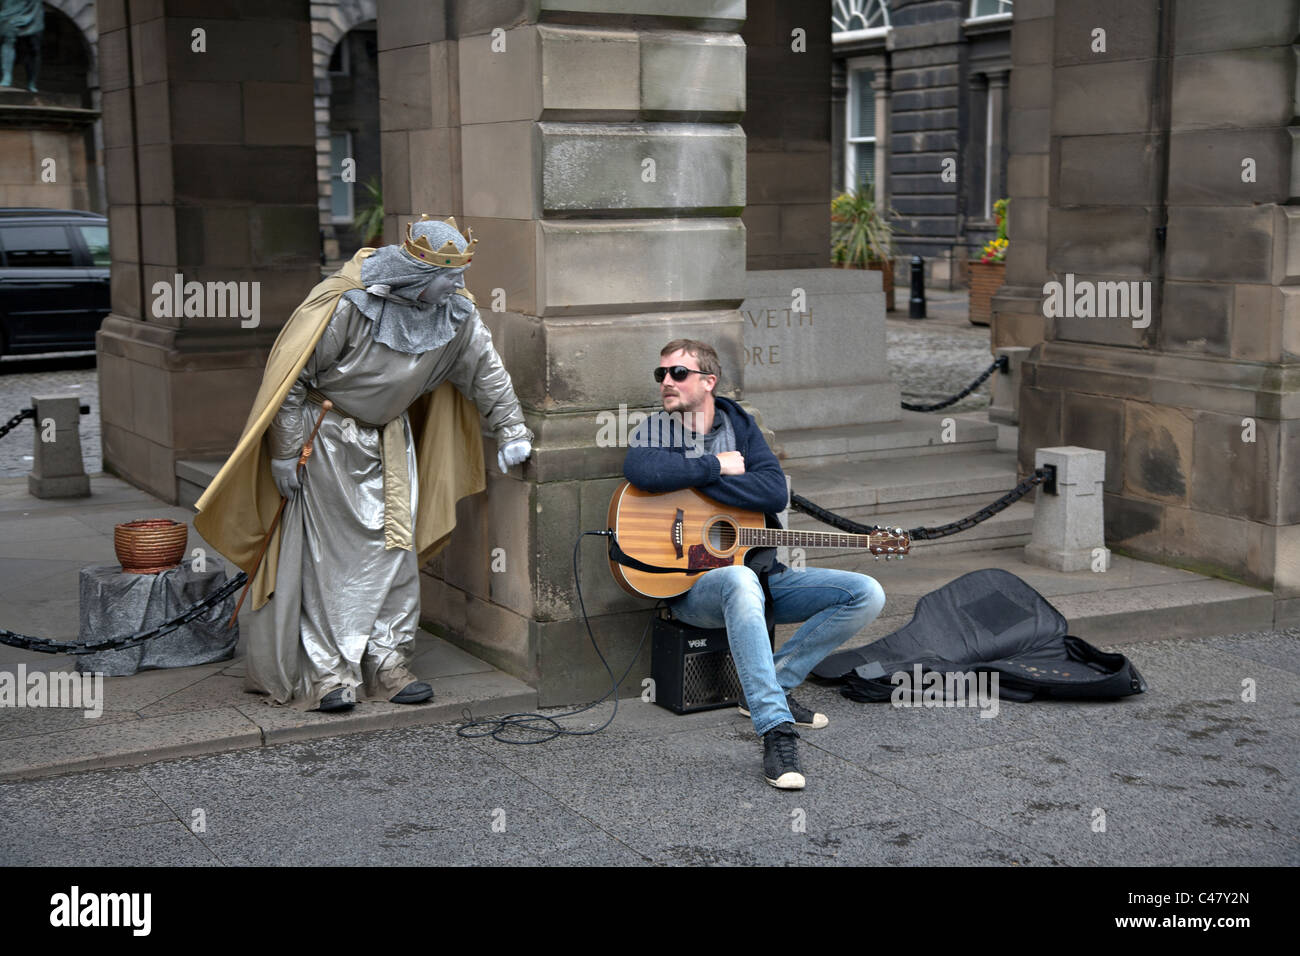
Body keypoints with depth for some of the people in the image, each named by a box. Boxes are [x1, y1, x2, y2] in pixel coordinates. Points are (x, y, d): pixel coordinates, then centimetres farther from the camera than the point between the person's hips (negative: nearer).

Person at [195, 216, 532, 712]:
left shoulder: (454, 311, -9)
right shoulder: (347, 303, -25)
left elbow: (486, 369, 8)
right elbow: (292, 376, -18)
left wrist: (512, 430, 8)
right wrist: (286, 452, -16)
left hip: (391, 440, 6)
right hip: (330, 436, -5)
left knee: (396, 550, 4)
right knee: (333, 555, -3)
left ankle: (388, 665, 11)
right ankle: (329, 674, 2)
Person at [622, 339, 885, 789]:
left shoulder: (738, 424, 11)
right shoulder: (654, 430, 3)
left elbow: (776, 492, -7)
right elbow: (639, 470, -25)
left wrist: (694, 479, -12)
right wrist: (717, 465, -14)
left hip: (762, 573, 5)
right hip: (692, 583, -5)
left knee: (867, 594, -10)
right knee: (741, 580, -41)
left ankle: (768, 688, -6)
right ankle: (776, 729, -41)